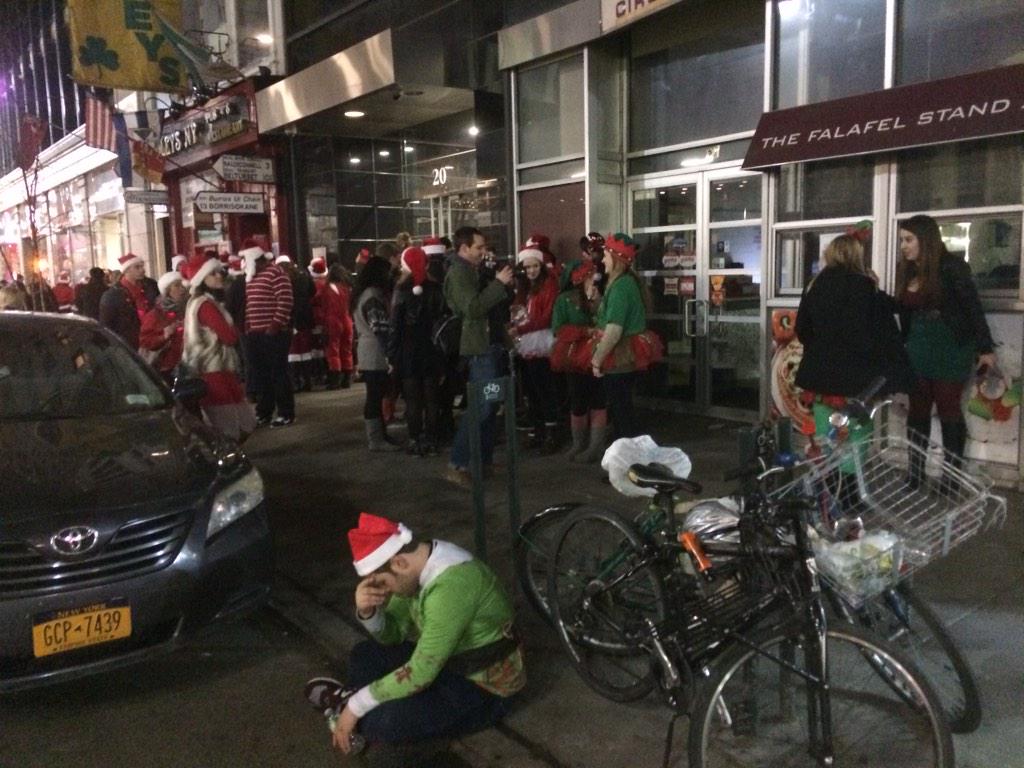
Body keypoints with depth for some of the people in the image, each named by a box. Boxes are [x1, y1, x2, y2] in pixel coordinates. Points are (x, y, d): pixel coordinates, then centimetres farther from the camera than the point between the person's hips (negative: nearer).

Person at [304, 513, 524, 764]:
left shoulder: (451, 584, -34)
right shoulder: (422, 563, -6)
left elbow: (420, 674, -30)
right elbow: (393, 634, 3)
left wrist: (355, 708, -21)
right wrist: (367, 612, -18)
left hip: (484, 688, -9)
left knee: (381, 721, -26)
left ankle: (347, 703, 0)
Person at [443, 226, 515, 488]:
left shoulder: (473, 271, 17)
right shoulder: (458, 273, -13)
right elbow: (473, 307, -25)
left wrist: (501, 285, 10)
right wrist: (499, 283, -20)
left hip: (488, 344, 10)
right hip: (478, 347, -10)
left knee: (489, 403, 14)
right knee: (481, 405, -14)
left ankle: (485, 458, 23)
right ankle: (457, 465, -12)